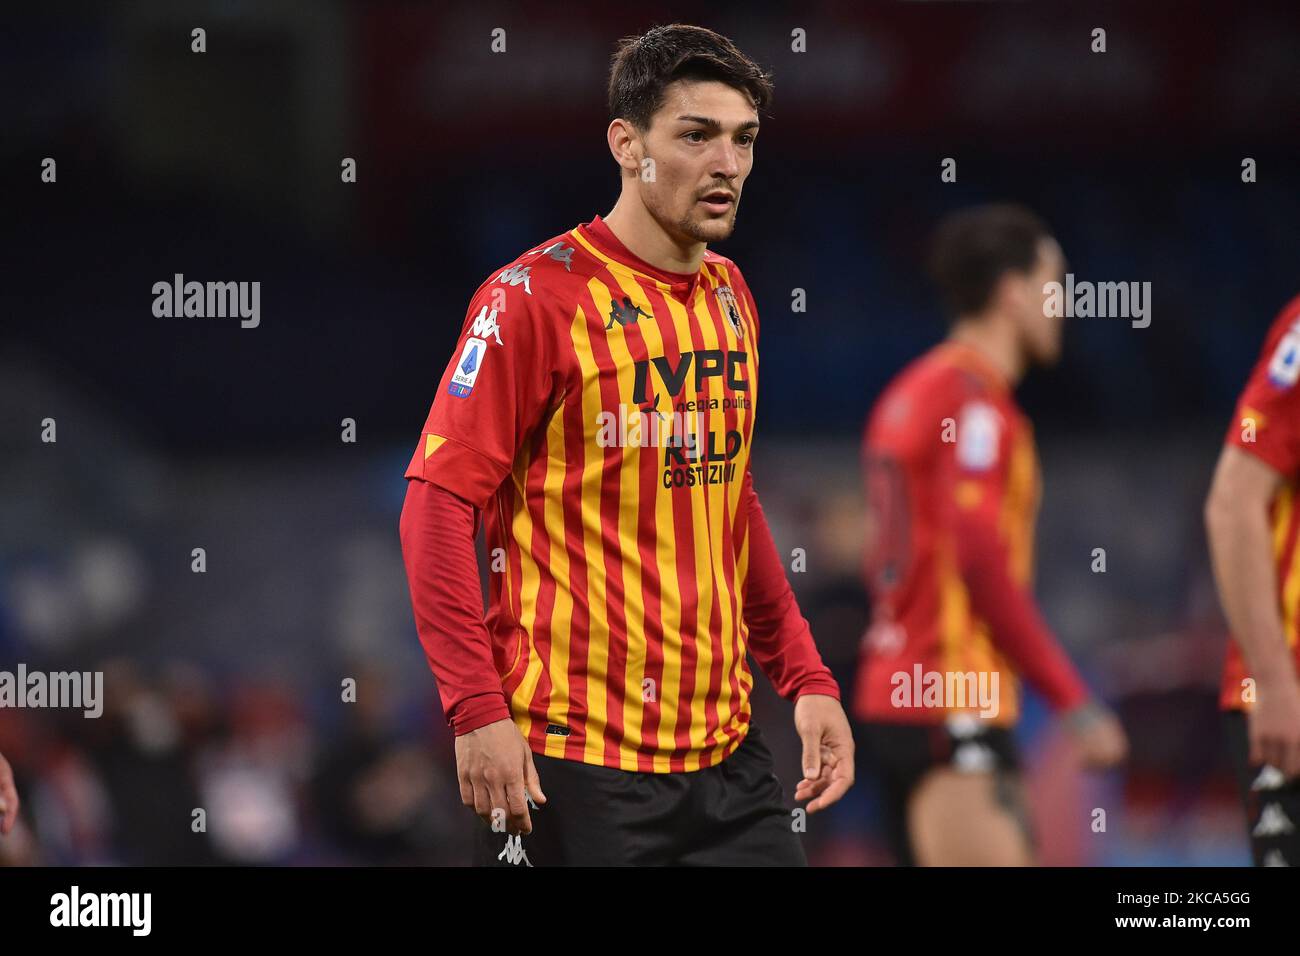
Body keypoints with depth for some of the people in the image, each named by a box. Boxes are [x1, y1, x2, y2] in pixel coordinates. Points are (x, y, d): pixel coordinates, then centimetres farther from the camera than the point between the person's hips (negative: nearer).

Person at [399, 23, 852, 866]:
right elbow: (437, 504, -12)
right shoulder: (538, 297, -10)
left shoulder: (731, 297, 12)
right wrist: (478, 709, -19)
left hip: (725, 753, 6)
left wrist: (807, 678, 14)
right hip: (575, 760, -6)